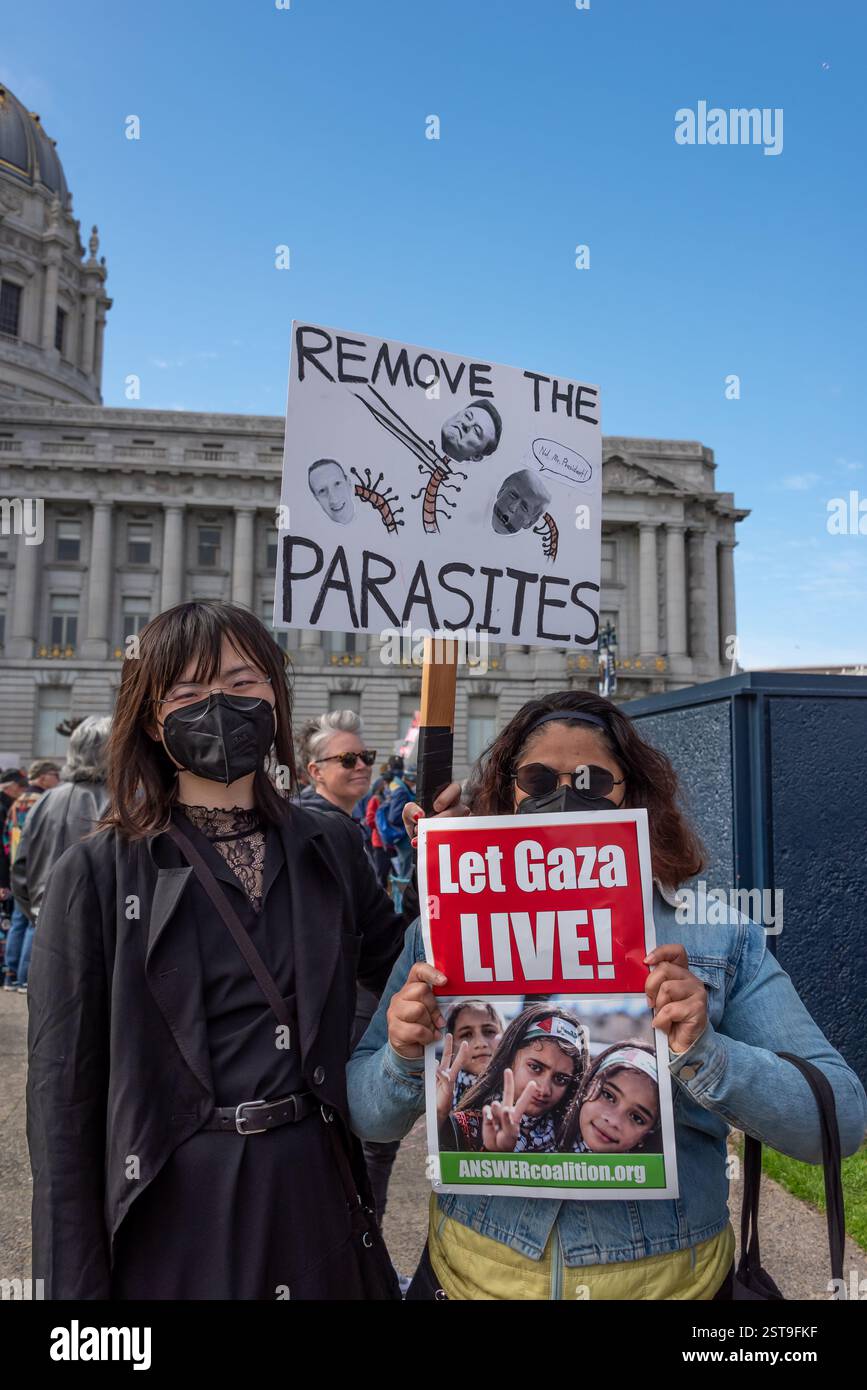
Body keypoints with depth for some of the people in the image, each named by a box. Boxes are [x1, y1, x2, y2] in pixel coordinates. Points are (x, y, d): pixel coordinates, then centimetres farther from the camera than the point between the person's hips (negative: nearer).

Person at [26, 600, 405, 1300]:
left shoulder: (331, 847, 0)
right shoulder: (97, 871, -9)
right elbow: (63, 1090, -7)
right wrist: (74, 1280, -7)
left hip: (316, 1192, 3)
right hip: (172, 1214, -3)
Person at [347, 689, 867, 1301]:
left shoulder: (719, 935, -9)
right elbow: (368, 1118, -4)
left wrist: (703, 1055, -28)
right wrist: (405, 1061, -25)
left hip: (669, 1276, 0)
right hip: (473, 1271, 1)